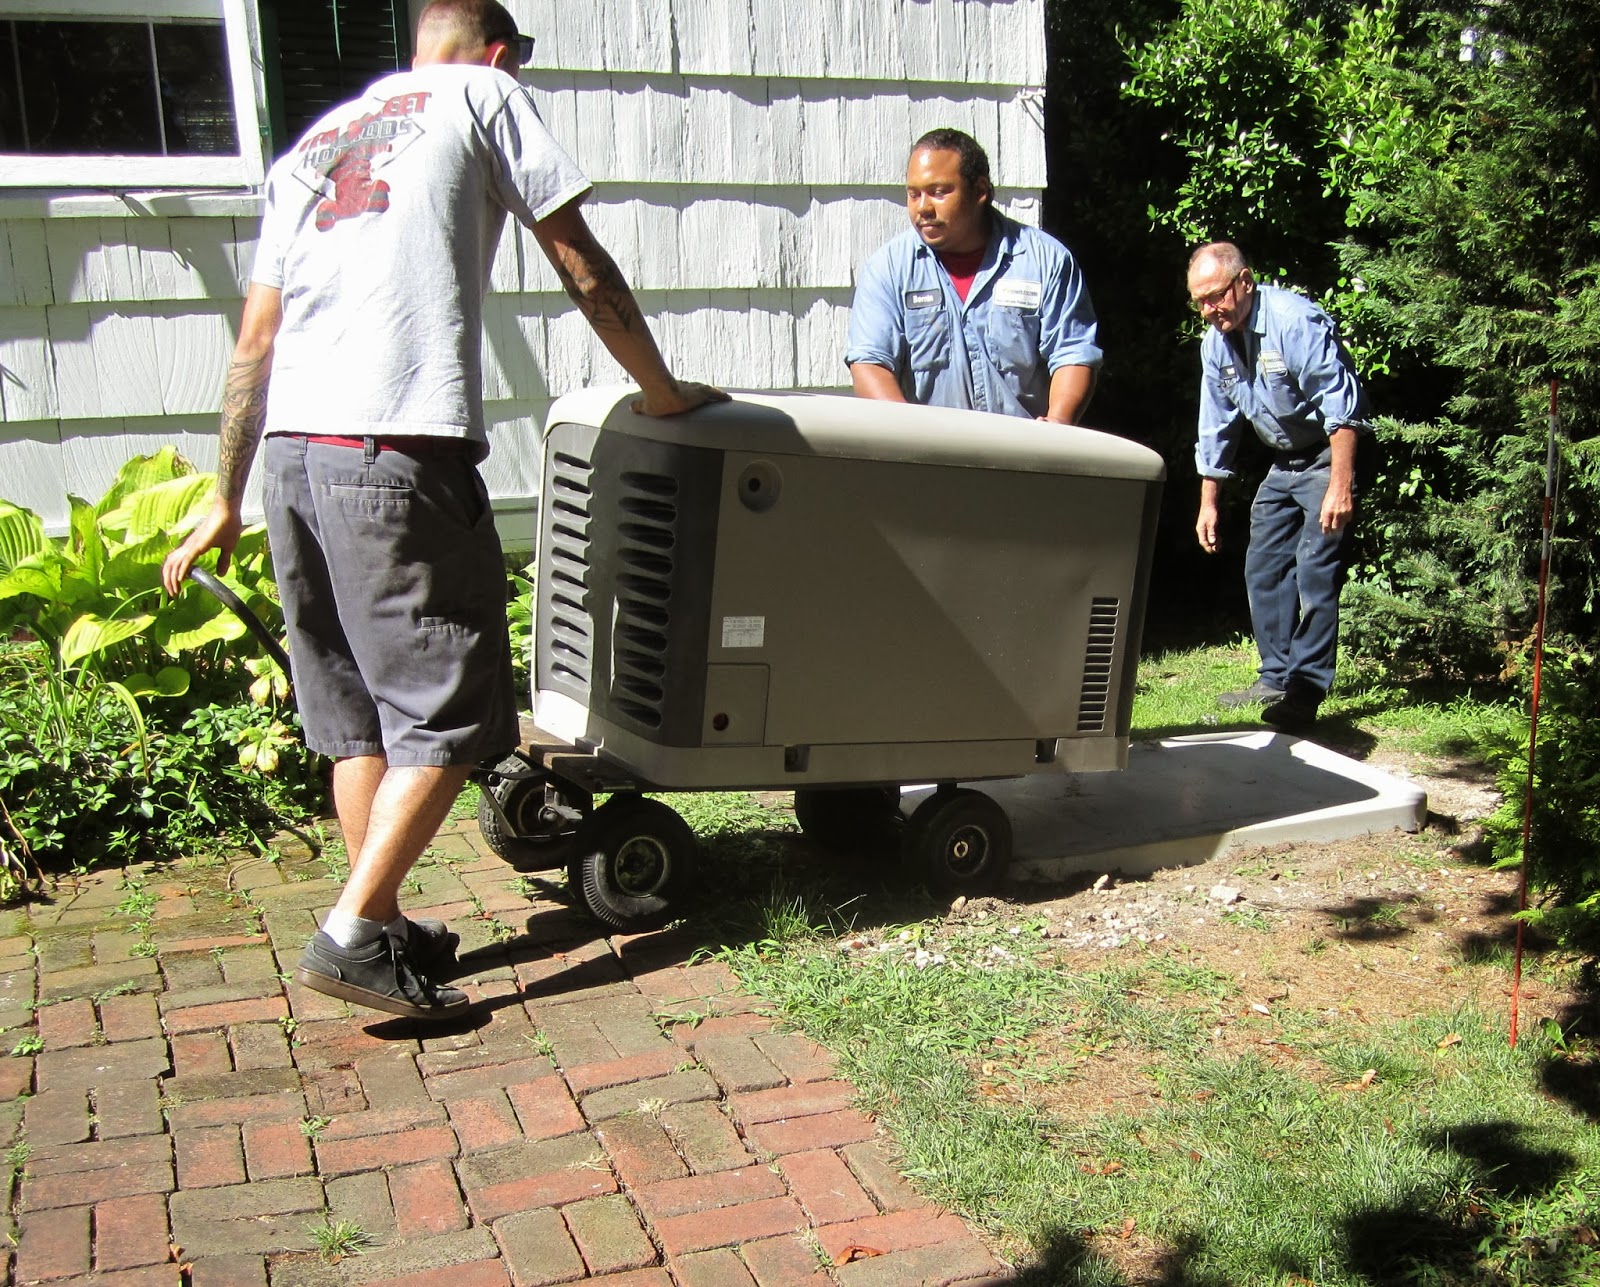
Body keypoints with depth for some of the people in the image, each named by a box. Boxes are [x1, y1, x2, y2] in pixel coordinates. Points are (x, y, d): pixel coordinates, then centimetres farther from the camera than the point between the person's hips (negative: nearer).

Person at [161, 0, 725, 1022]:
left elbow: (256, 342, 22)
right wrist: (662, 390, 19)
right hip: (399, 451, -7)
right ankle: (353, 933, -5)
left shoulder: (314, 143, 27)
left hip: (292, 451, 7)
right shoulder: (484, 96, 11)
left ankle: (385, 929, 21)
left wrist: (226, 504, 24)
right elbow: (584, 269, 7)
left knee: (356, 710, 14)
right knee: (447, 712, -1)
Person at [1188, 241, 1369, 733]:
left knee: (1315, 574, -13)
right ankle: (1276, 677, 18)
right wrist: (1208, 502, 13)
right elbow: (1216, 428, 12)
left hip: (1329, 457, -8)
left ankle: (1305, 692, -10)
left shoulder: (1296, 322, -23)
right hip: (1282, 464, 8)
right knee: (1263, 568, 8)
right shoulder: (1216, 342, 2)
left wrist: (1340, 488, -29)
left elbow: (1342, 405, -25)